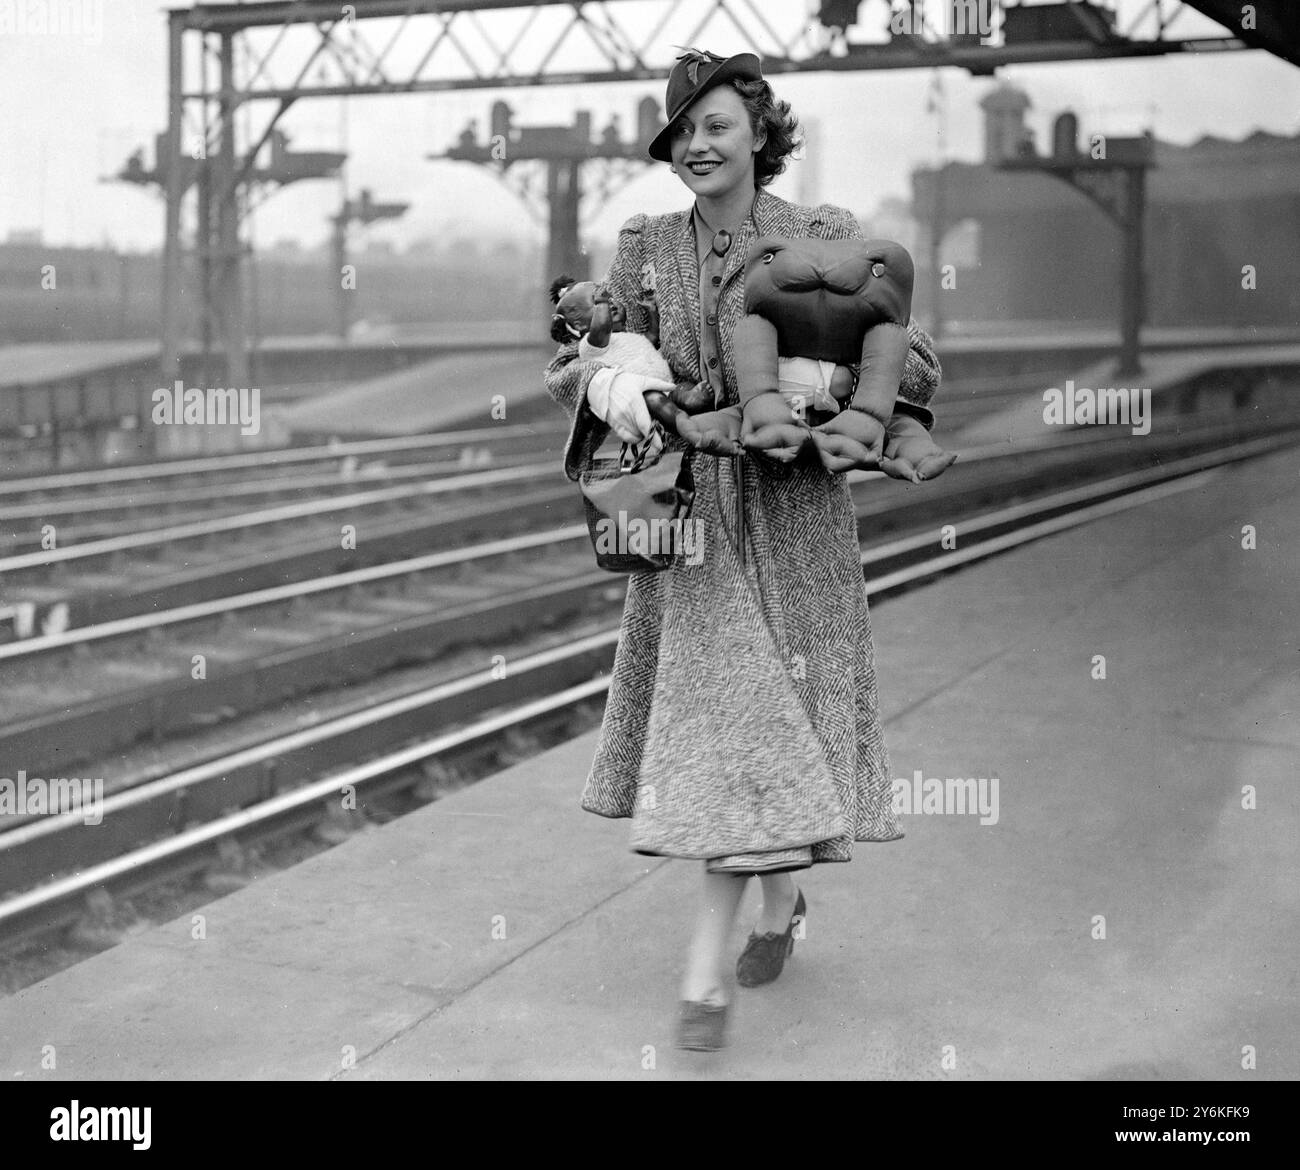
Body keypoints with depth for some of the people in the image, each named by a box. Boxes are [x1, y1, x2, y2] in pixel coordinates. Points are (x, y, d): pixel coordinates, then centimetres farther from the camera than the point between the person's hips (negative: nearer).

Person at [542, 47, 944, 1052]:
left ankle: (705, 968, 0)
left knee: (762, 716, -4)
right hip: (688, 514, 3)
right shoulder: (648, 248, 4)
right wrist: (609, 384, -24)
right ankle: (783, 899, 35)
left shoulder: (824, 236, -4)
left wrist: (864, 422, -24)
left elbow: (911, 358, -4)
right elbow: (577, 358, 0)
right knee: (724, 715, 9)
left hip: (792, 514, -3)